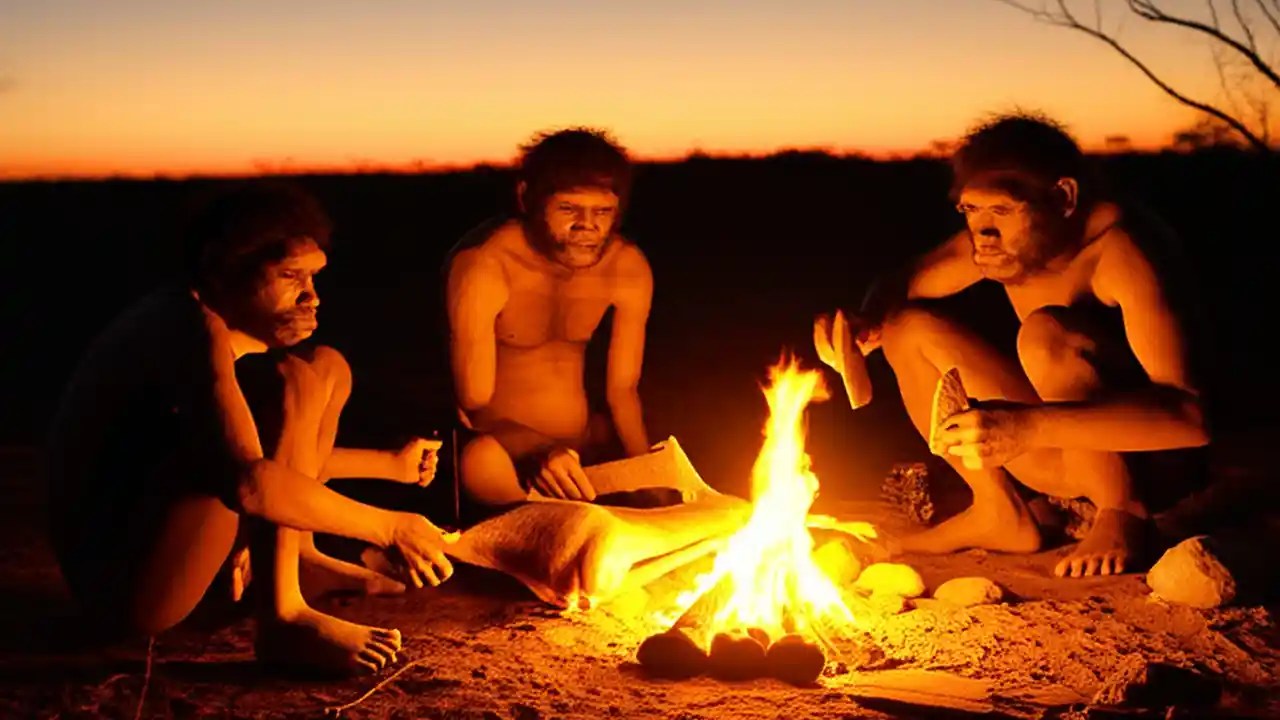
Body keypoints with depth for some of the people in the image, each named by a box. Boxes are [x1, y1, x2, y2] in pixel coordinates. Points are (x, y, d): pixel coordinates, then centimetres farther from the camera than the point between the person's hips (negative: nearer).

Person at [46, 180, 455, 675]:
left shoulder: (241, 330, 9)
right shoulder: (190, 325, -20)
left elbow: (286, 450, 26)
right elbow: (249, 482, -34)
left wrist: (392, 465, 23)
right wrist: (389, 527, -26)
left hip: (160, 549, 10)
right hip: (121, 583, -10)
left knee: (328, 369, 11)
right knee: (295, 383, -23)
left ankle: (295, 554, 5)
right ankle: (283, 618, -24)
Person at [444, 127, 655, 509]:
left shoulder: (628, 268, -5)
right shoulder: (482, 268, -20)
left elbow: (623, 391, 4)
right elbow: (476, 406, -20)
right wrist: (540, 453, -42)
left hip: (589, 445, 5)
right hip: (509, 447, -4)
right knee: (482, 459, -38)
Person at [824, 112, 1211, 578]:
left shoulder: (1119, 248, -27)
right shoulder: (1002, 241, -6)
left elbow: (1191, 416, -37)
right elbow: (900, 287, 10)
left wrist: (1028, 427, -47)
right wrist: (863, 326, -16)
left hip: (1155, 452, -7)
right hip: (1069, 449, 8)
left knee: (1046, 333, -33)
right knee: (908, 326, 1)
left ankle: (1124, 511, -14)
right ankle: (996, 513, 4)